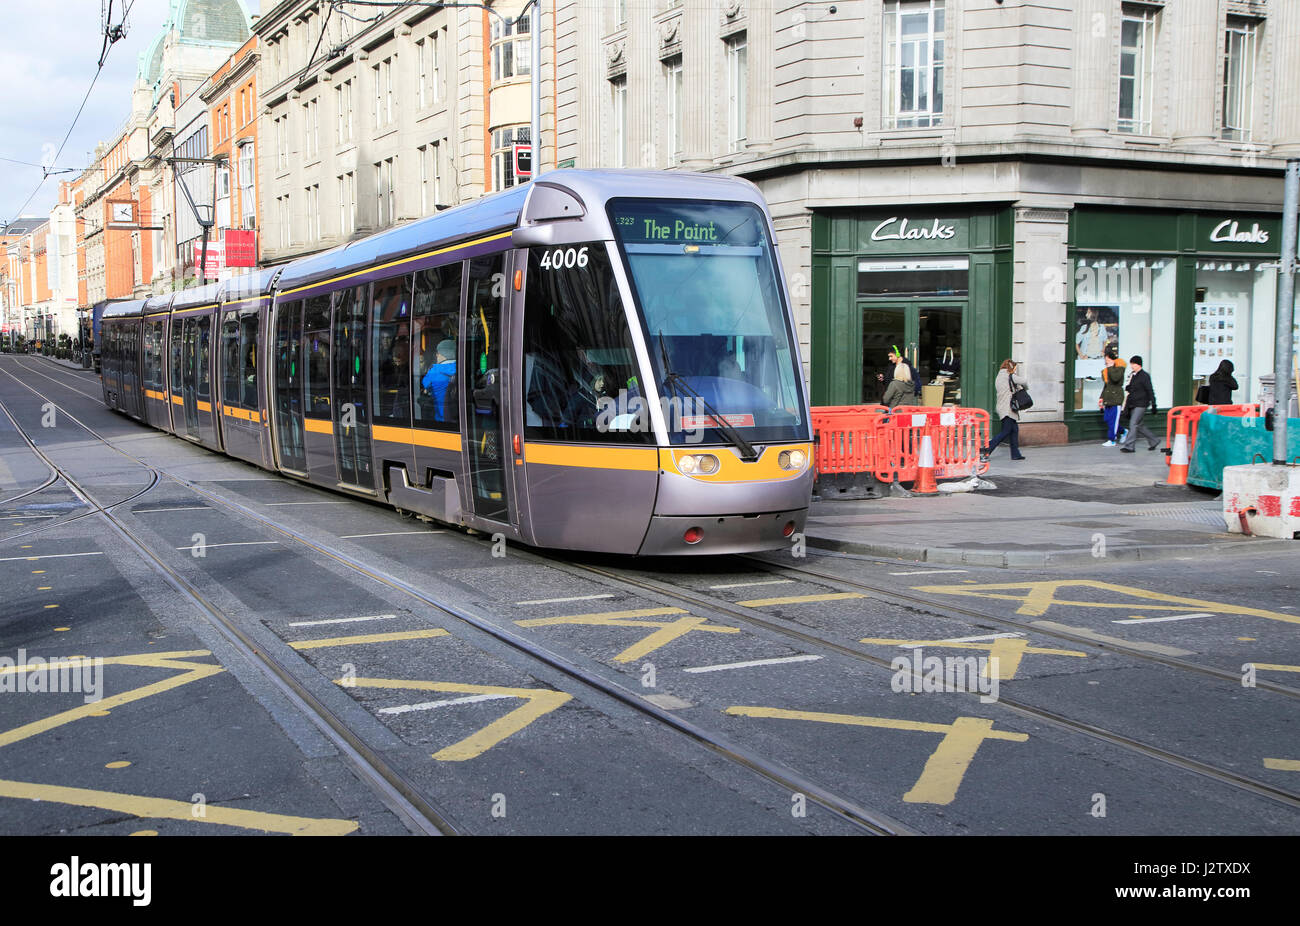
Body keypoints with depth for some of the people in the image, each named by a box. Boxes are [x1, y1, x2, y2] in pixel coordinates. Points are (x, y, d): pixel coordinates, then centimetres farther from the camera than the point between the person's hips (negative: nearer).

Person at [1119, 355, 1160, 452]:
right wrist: (1126, 407, 19)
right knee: (1139, 426, 12)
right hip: (1133, 405, 8)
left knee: (1133, 424, -13)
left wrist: (1153, 404, -14)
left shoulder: (1144, 376, -8)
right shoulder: (1132, 375, 15)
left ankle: (1129, 446, -14)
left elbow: (1150, 391, -11)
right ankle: (1154, 440, 27)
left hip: (1141, 405, -8)